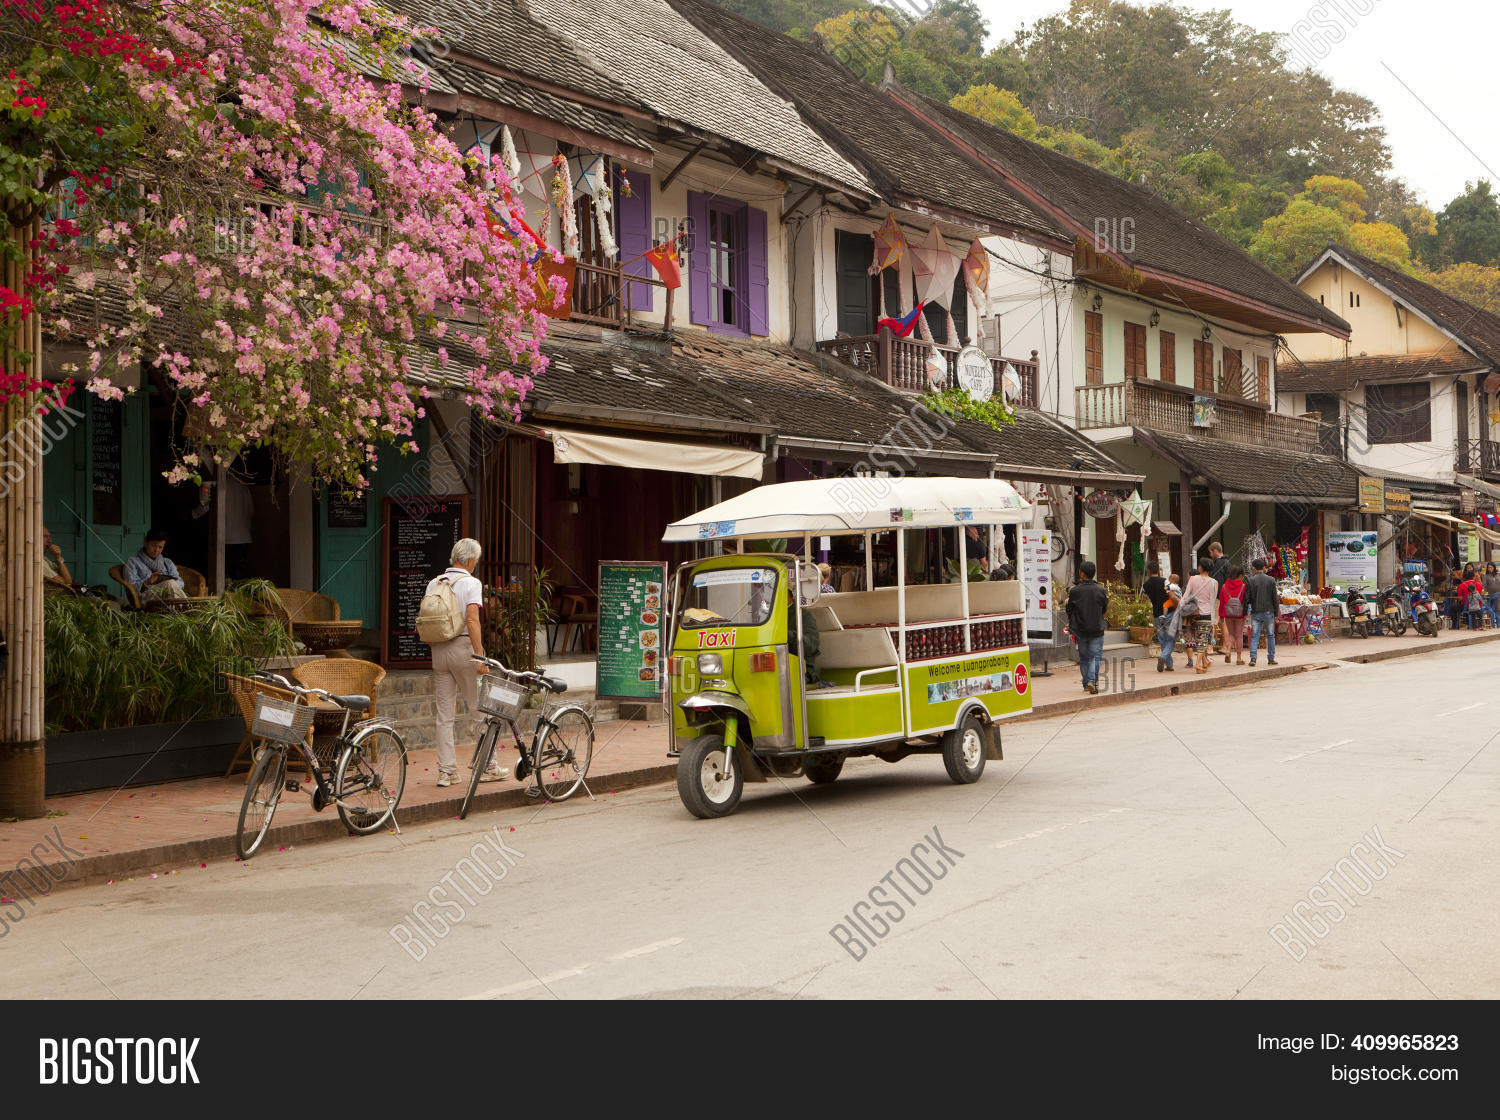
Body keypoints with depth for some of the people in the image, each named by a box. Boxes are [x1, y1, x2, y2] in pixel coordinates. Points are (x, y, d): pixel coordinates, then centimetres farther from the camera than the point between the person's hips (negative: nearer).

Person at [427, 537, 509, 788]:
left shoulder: (434, 583, 10)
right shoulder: (471, 583, -7)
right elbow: (472, 621, -17)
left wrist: (435, 650, 16)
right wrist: (480, 657, -18)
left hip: (438, 650, 5)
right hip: (463, 646, -5)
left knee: (445, 715, 7)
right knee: (480, 710, 5)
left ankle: (446, 770, 7)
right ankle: (488, 767, 10)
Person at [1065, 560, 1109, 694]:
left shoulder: (1074, 591, -7)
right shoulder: (1101, 591, -5)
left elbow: (1070, 611, -1)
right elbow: (1105, 610, 6)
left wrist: (1071, 628, 11)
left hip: (1080, 630, 1)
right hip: (1097, 630, -1)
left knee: (1084, 658, 13)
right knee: (1095, 656, 3)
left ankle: (1086, 684, 17)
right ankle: (1092, 681, -15)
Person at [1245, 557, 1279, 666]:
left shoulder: (1250, 580, -3)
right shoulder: (1271, 580, -1)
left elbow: (1247, 598, -3)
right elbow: (1275, 598, 1)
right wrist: (1276, 614, 8)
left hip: (1255, 612, 0)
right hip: (1268, 612, 1)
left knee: (1254, 636, 1)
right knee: (1270, 636, 11)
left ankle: (1253, 658, -11)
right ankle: (1271, 658, 13)